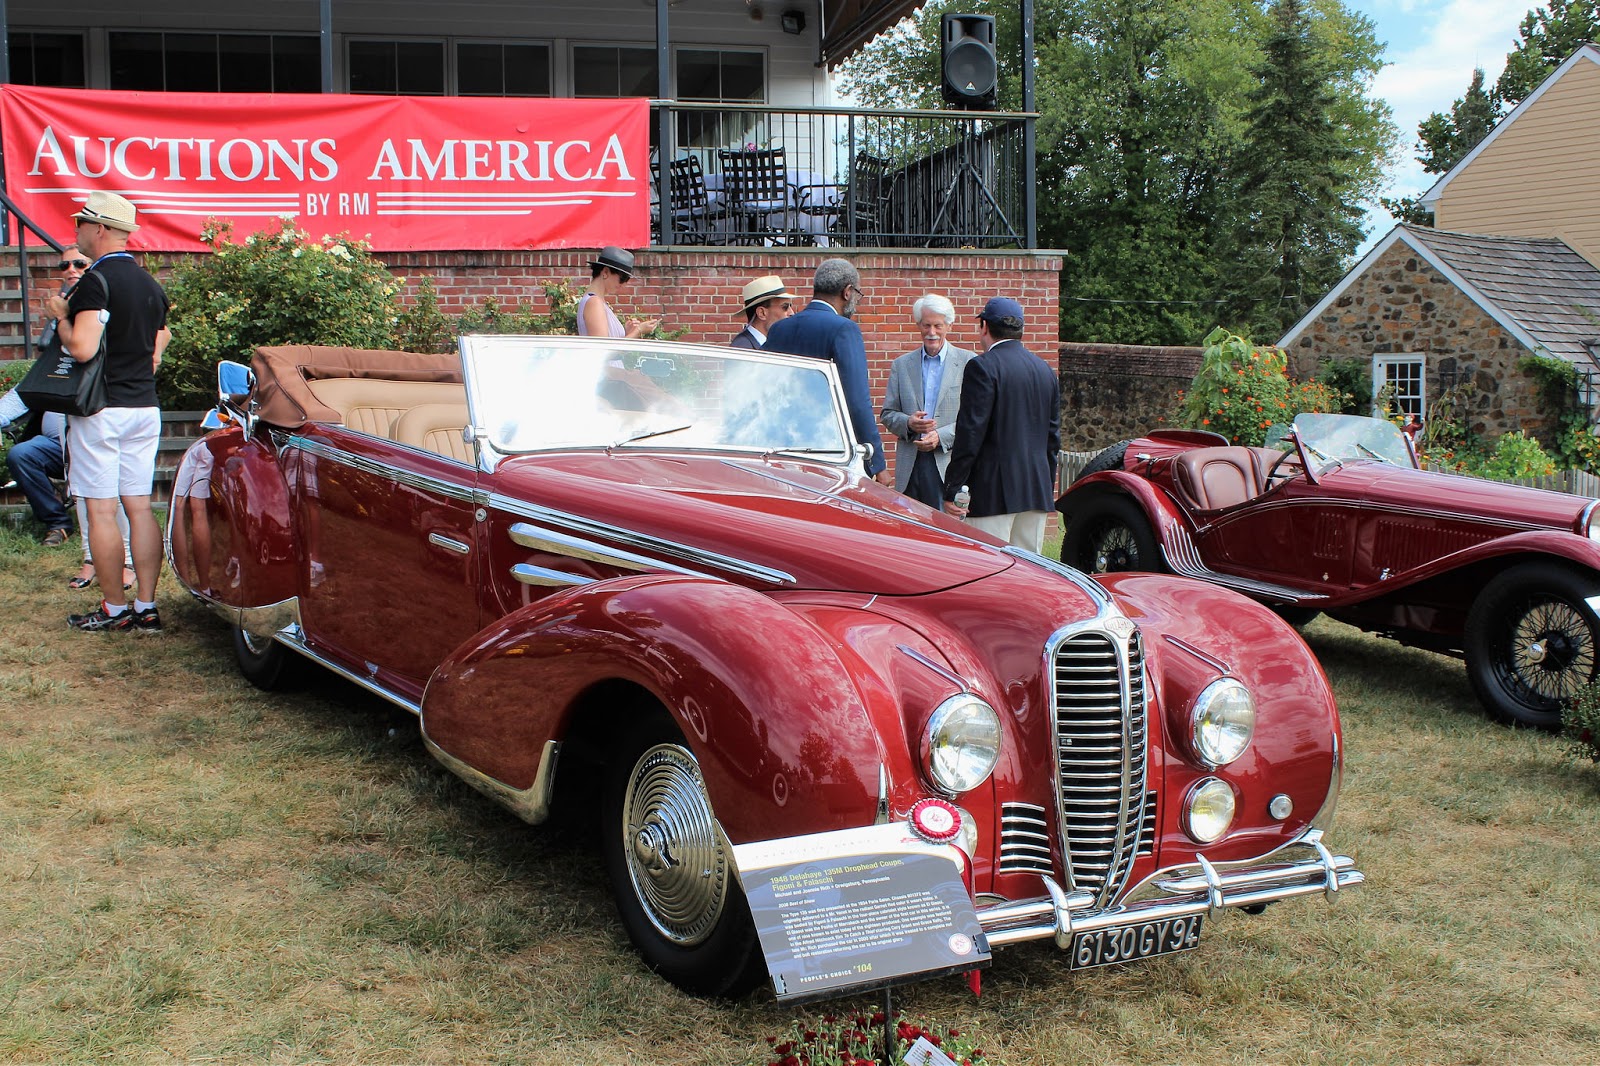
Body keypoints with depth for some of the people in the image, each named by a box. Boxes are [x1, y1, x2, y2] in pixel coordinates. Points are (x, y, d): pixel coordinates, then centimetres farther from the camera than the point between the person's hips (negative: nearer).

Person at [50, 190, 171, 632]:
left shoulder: (96, 281, -13)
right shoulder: (151, 285, 12)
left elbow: (83, 348, -22)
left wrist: (61, 315, -6)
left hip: (100, 410, -7)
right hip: (144, 408, 8)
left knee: (101, 511, -1)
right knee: (140, 508, 7)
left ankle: (114, 609, 3)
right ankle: (146, 608, 8)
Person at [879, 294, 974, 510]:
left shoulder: (967, 363, 4)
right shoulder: (901, 365, 14)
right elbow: (887, 414, 14)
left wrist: (941, 436, -13)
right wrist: (908, 423, -9)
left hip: (949, 465, -3)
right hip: (910, 466, 3)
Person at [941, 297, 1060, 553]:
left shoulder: (983, 367, -9)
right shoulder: (1045, 370, 14)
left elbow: (970, 433, -14)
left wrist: (951, 490, -11)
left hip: (995, 492, -7)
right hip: (1037, 492, 7)